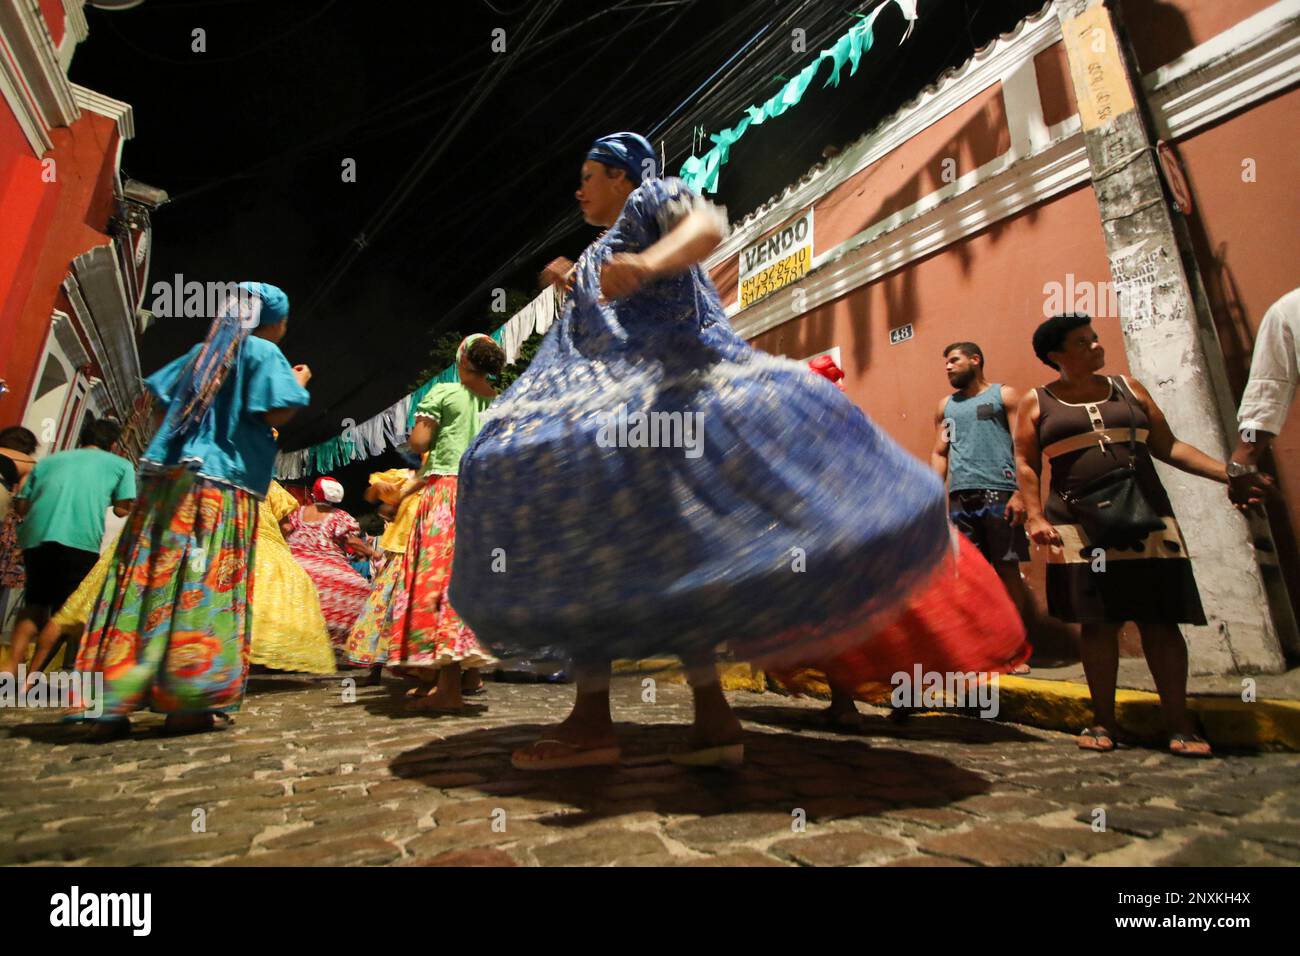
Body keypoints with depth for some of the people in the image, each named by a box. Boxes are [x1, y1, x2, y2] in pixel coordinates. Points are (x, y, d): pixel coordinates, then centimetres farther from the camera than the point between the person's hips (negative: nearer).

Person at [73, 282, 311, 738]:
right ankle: (184, 704, -1)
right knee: (203, 586, -4)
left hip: (166, 473, 7)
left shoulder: (203, 350, 19)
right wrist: (299, 383, 6)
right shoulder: (264, 352, -1)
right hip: (222, 482, -7)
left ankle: (110, 705, 9)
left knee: (147, 580, 5)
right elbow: (277, 413, -11)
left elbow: (162, 403, 18)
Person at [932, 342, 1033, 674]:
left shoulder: (1004, 395, 7)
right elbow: (939, 453, 17)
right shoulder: (946, 406, 20)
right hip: (959, 497, 4)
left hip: (998, 493, -4)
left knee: (1008, 571, 0)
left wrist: (1020, 493, -12)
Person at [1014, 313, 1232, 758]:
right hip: (1080, 529, -2)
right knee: (1097, 623, 1)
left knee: (1160, 622, 2)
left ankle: (1179, 725, 13)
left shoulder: (1128, 388, 13)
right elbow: (1026, 464, 2)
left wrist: (1229, 474, 1)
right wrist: (1035, 517, -9)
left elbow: (1168, 446, 12)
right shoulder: (1036, 402, 5)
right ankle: (1103, 721, 13)